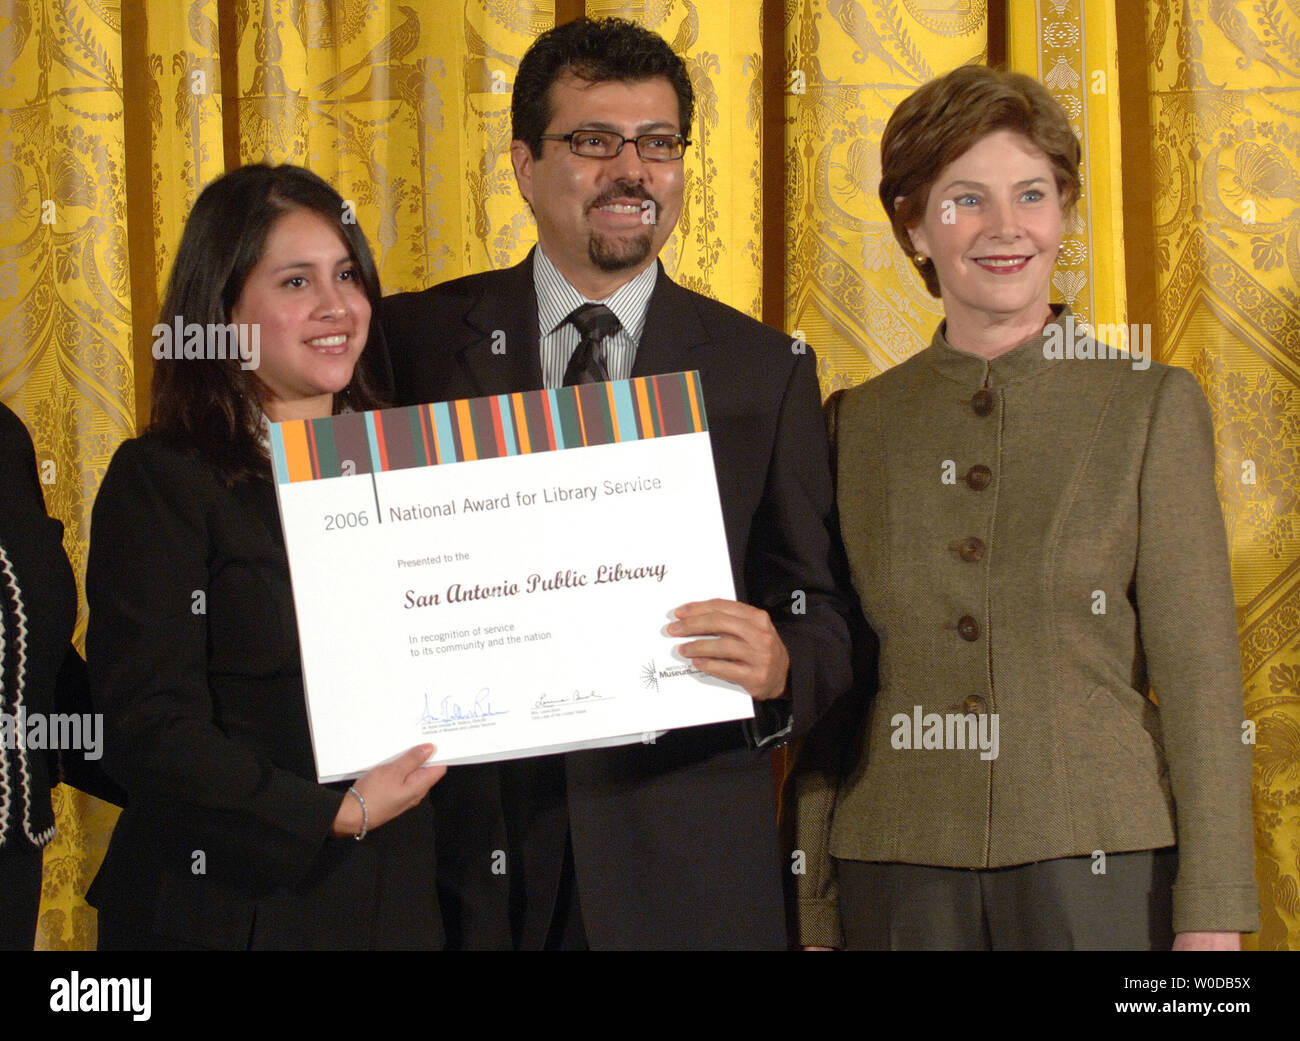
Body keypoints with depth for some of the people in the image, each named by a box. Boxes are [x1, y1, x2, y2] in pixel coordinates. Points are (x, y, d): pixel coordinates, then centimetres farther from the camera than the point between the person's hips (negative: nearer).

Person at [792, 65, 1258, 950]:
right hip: (900, 873, 2)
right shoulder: (858, 423, 9)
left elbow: (1198, 675, -2)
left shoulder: (1153, 406, 2)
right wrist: (818, 918, 6)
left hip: (1101, 871, -2)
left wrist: (1212, 916, -8)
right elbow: (830, 691, 10)